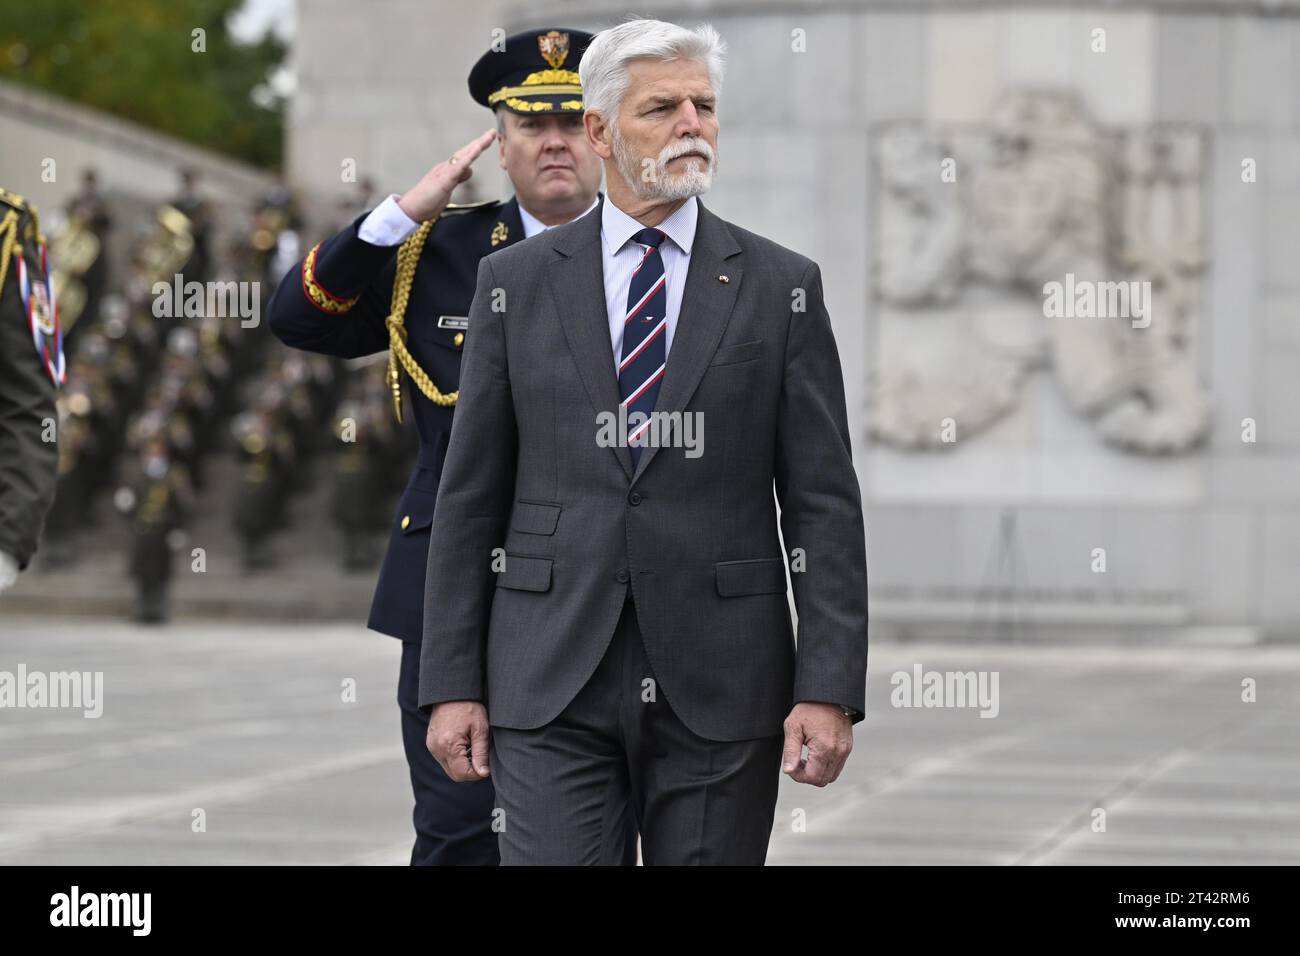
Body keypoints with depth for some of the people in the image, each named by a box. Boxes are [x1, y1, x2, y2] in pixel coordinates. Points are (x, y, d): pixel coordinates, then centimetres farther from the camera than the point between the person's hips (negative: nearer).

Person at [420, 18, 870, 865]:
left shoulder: (782, 286, 4)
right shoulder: (516, 282, 6)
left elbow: (825, 503, 1)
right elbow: (470, 497, 6)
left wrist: (829, 689, -8)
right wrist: (451, 683, 0)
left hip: (721, 692, 0)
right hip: (553, 682, 0)